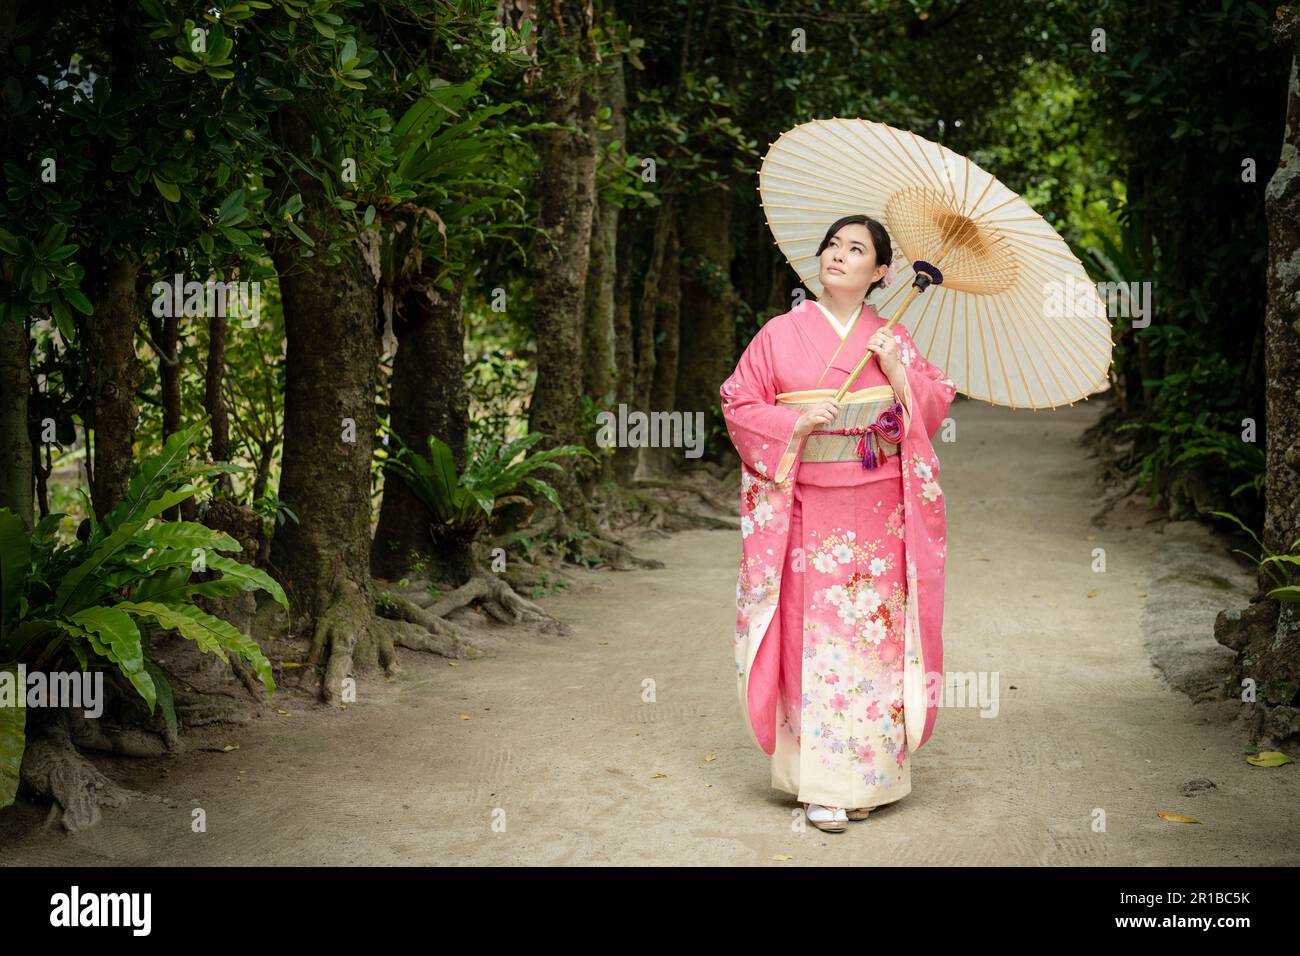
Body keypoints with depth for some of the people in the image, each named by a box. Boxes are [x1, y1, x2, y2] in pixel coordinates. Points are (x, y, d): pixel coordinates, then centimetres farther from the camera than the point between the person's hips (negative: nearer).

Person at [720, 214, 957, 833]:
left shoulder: (893, 338, 9)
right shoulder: (781, 334, 4)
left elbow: (937, 406, 9)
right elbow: (739, 405, 4)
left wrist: (898, 370, -8)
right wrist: (797, 423, -12)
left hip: (880, 513, 2)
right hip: (809, 511, -2)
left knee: (875, 635, 2)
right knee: (815, 636, -4)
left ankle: (869, 773, 15)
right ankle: (819, 785, 3)